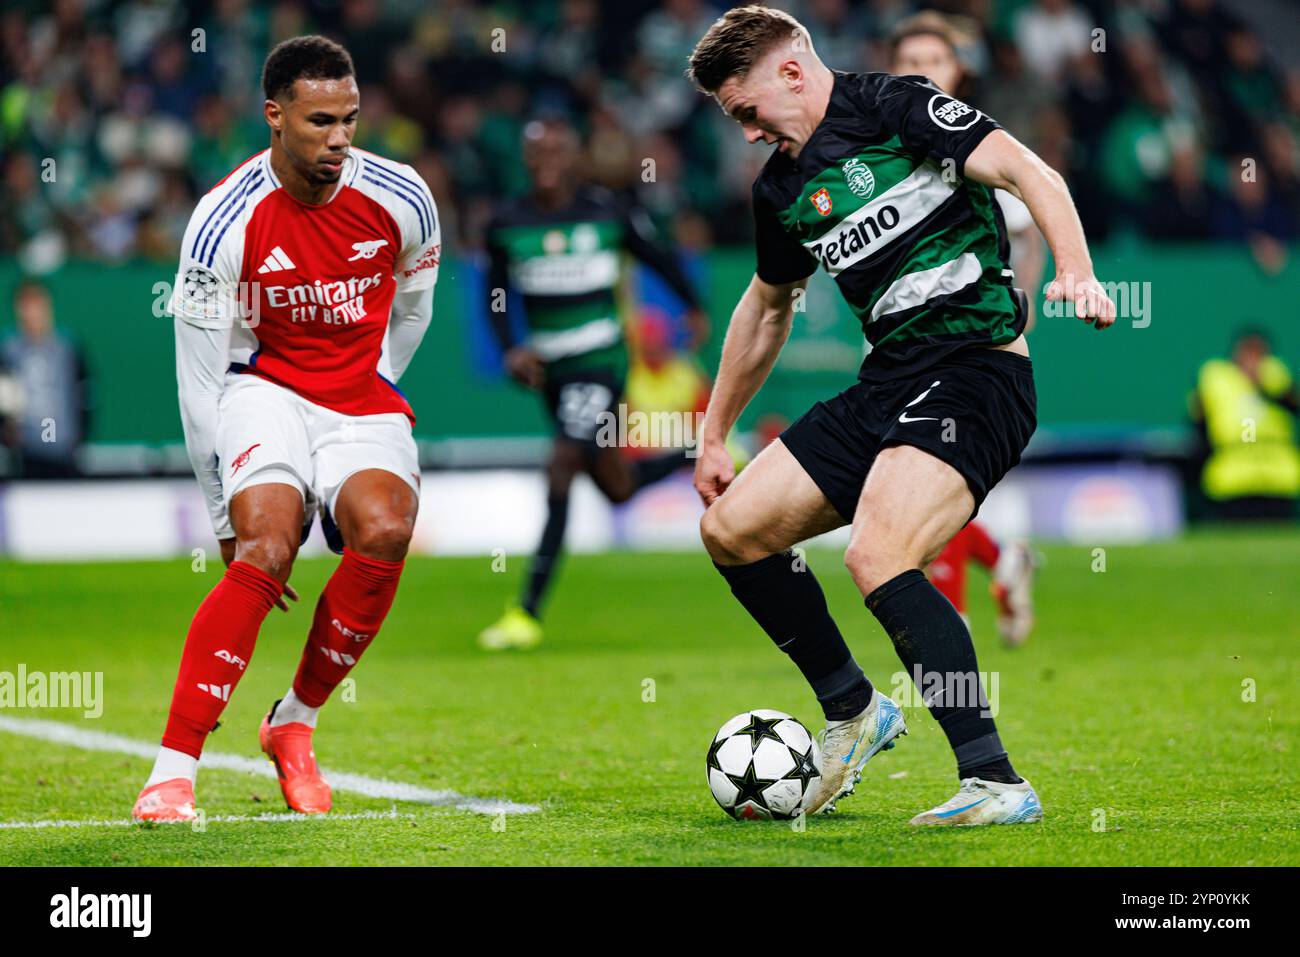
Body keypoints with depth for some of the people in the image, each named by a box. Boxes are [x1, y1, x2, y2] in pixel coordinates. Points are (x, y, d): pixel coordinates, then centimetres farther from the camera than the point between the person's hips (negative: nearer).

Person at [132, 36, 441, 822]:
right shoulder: (226, 221, -16)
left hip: (364, 402, 3)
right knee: (265, 548, -29)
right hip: (264, 390, -3)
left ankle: (295, 724, -7)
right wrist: (223, 514, -8)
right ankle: (173, 770, -26)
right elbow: (199, 381, -10)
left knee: (384, 530, -28)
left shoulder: (401, 200, -9)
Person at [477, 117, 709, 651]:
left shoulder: (608, 213, -5)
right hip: (549, 365, 5)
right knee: (618, 488, 13)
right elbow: (497, 295, 10)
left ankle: (528, 613, -17)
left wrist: (694, 308, 19)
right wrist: (510, 349, -6)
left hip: (601, 359, -5)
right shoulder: (507, 225, 2)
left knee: (560, 472, -18)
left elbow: (657, 257, 10)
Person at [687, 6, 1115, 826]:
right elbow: (766, 308, 32)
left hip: (977, 367, -9)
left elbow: (1028, 172, -17)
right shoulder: (781, 189, 16)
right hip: (888, 382, 9)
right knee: (732, 528, 7)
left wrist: (1075, 269, -33)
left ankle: (996, 783, -22)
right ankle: (852, 713, 25)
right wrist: (714, 436, 35)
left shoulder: (892, 107, -7)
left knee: (878, 558, -27)